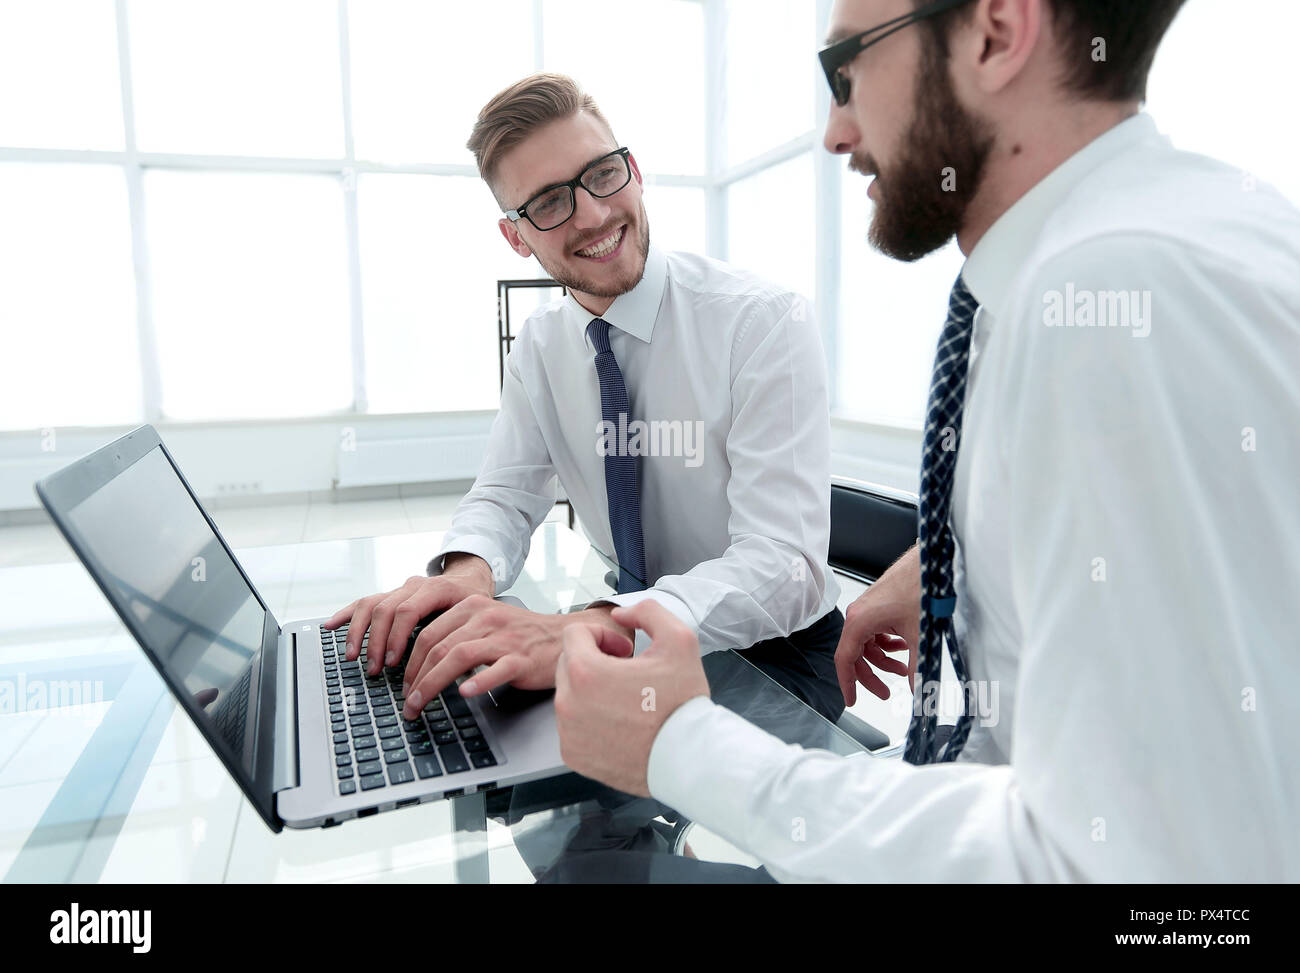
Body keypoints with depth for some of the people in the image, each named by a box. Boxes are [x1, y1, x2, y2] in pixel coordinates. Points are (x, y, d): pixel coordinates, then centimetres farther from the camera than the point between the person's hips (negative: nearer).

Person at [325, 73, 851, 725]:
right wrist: (466, 571, -22)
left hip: (777, 651, -4)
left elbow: (783, 565, -28)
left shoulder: (766, 323, -20)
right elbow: (505, 493, 4)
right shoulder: (541, 346, 0)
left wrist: (581, 632, -43)